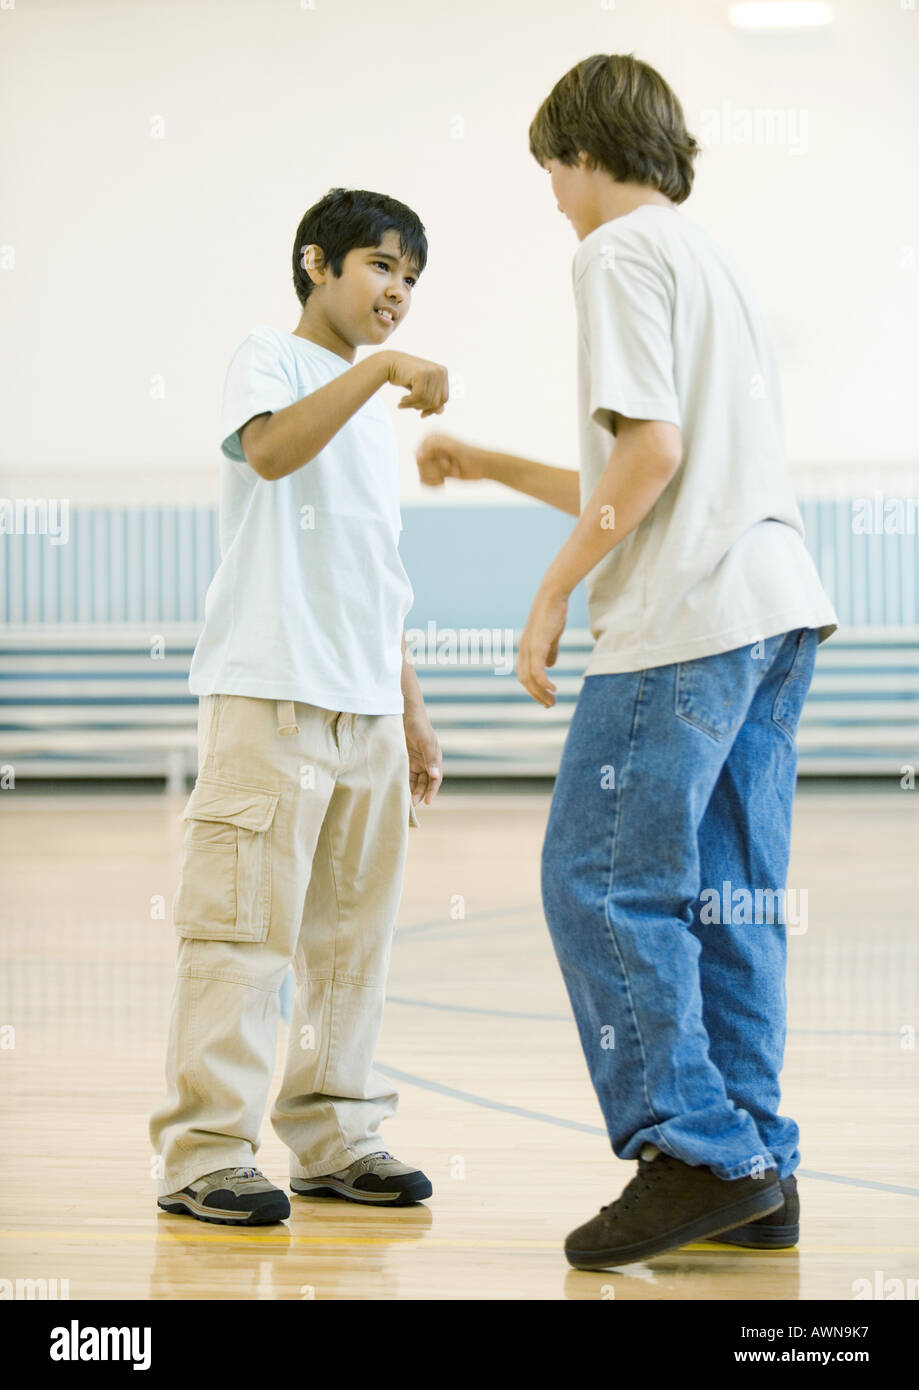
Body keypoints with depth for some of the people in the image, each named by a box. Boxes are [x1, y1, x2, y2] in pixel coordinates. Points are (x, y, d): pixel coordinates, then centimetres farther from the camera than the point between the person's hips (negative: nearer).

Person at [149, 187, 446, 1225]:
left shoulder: (371, 413, 24)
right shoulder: (270, 359, 1)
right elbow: (270, 449, -23)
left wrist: (411, 711, 23)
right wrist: (376, 367, -28)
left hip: (367, 710, 8)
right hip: (269, 699, -8)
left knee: (352, 933, 9)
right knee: (244, 926, -9)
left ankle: (333, 1137, 16)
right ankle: (203, 1153, -6)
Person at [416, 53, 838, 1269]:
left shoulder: (622, 252, -2)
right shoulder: (713, 263, 27)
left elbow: (651, 448, -14)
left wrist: (552, 594, -8)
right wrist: (490, 468, 35)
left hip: (685, 620, -9)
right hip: (777, 614, 9)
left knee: (603, 886, -7)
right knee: (728, 901, 8)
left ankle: (697, 1155, -9)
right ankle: (756, 1172, 8)